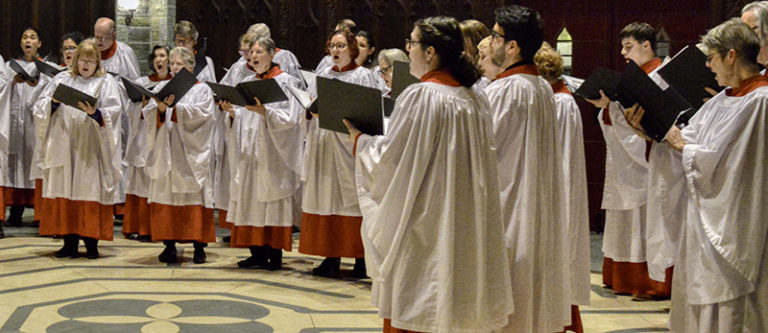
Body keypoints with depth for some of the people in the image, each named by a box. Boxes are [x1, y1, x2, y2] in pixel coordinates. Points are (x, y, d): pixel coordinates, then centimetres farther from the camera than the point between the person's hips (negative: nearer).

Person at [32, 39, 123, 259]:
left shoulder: (105, 82, 8)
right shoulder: (62, 79, 16)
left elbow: (112, 111, -4)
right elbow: (41, 107, 11)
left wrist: (95, 113, -23)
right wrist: (53, 102, -9)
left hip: (91, 146, -3)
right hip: (63, 146, 3)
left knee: (91, 191, -5)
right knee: (65, 191, 2)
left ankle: (91, 243, -1)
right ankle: (70, 242, 7)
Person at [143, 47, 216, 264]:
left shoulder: (202, 90, 6)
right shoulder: (162, 88, 15)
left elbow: (201, 115, -11)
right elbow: (148, 114, 3)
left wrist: (175, 108, -21)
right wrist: (160, 108, -19)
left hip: (191, 154, -3)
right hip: (166, 153, 3)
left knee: (194, 197, -4)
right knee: (165, 195, 0)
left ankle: (199, 246, -1)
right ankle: (169, 244, 5)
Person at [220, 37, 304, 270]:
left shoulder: (285, 82, -2)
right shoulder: (247, 83, 16)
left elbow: (289, 118, -11)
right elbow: (241, 119, 15)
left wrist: (264, 111, -23)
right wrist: (231, 112, -5)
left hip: (273, 154, -6)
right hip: (249, 153, 6)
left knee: (274, 203, -6)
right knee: (251, 201, 4)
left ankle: (275, 254, -1)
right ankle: (258, 253, 10)